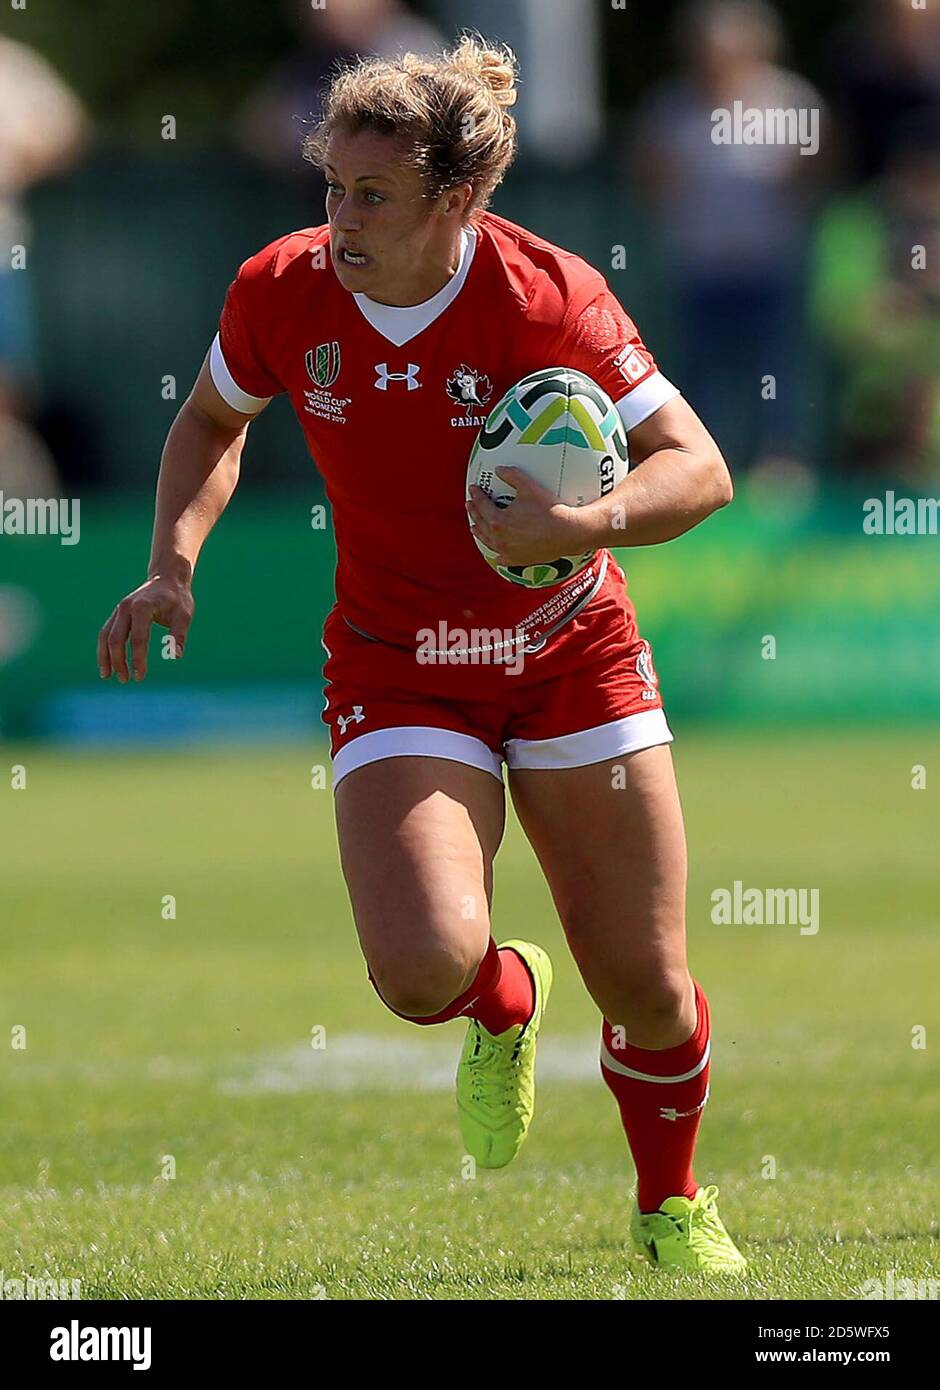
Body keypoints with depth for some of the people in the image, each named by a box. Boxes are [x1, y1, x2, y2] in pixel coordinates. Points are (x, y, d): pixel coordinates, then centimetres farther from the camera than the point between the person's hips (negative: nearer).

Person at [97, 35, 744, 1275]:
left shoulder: (547, 298, -19)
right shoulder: (283, 291, -11)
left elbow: (701, 470, -16)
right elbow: (213, 424, 11)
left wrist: (583, 525, -34)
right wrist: (173, 566, -5)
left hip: (569, 651, 0)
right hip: (396, 668, 0)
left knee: (647, 987, 3)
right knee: (424, 966, -25)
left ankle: (672, 1208, 35)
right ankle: (506, 1002, 15)